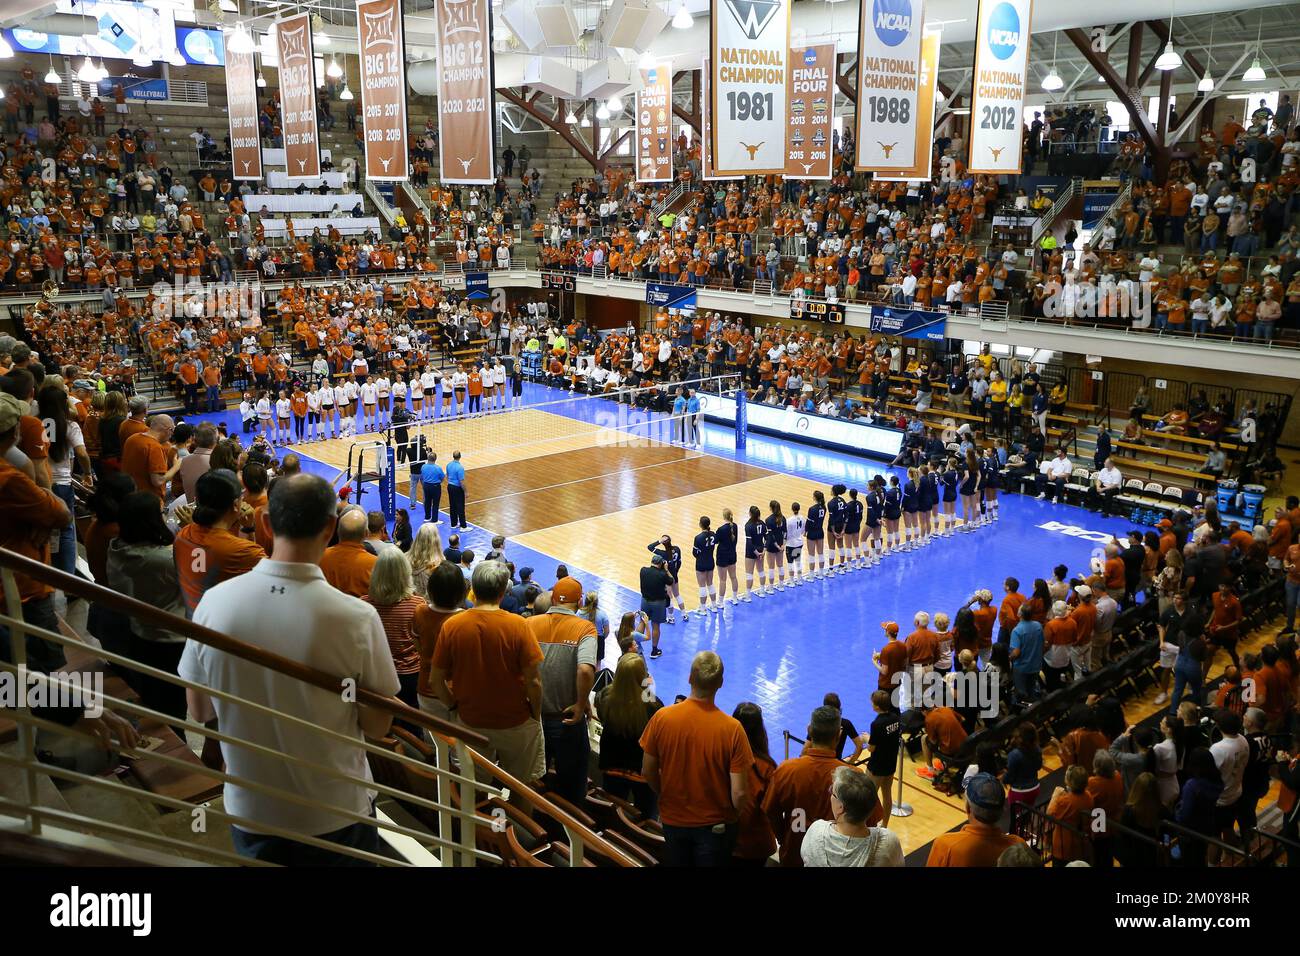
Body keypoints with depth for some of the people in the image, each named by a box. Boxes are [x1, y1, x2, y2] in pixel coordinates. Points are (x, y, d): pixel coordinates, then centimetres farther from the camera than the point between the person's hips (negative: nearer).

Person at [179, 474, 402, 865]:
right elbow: (377, 726, -13)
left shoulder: (214, 602, -15)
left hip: (250, 813, 2)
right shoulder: (357, 619, -24)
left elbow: (200, 710, -1)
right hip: (335, 816, -2)